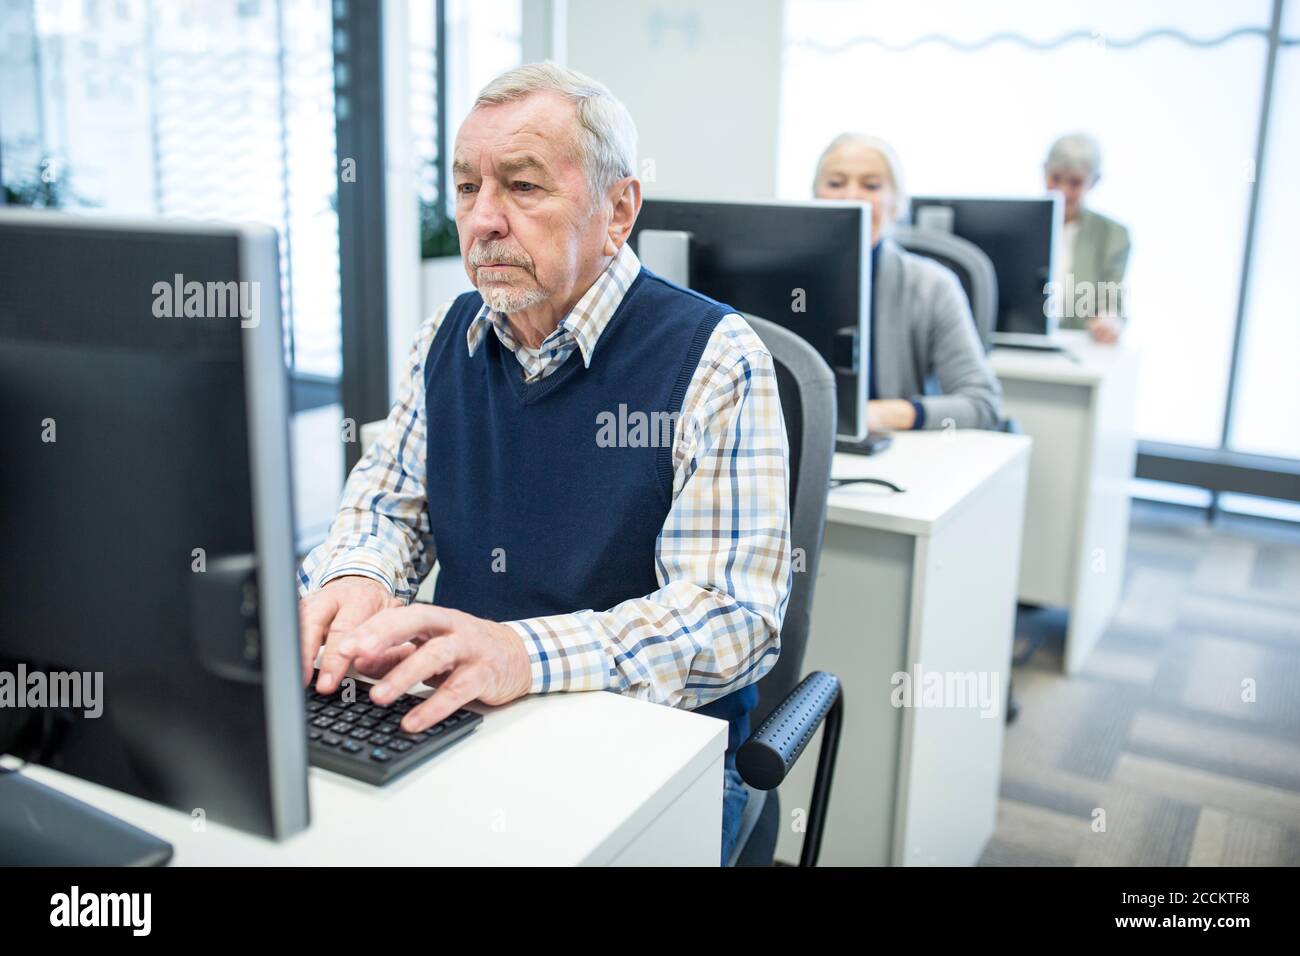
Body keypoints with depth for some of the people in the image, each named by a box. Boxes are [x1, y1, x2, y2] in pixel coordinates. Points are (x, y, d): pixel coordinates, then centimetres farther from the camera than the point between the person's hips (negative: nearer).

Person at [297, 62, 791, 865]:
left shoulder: (713, 359, -14)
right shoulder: (451, 336, 6)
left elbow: (735, 615, -20)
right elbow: (389, 501, 14)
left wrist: (522, 655, -34)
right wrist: (359, 580, -11)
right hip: (458, 719, 5)